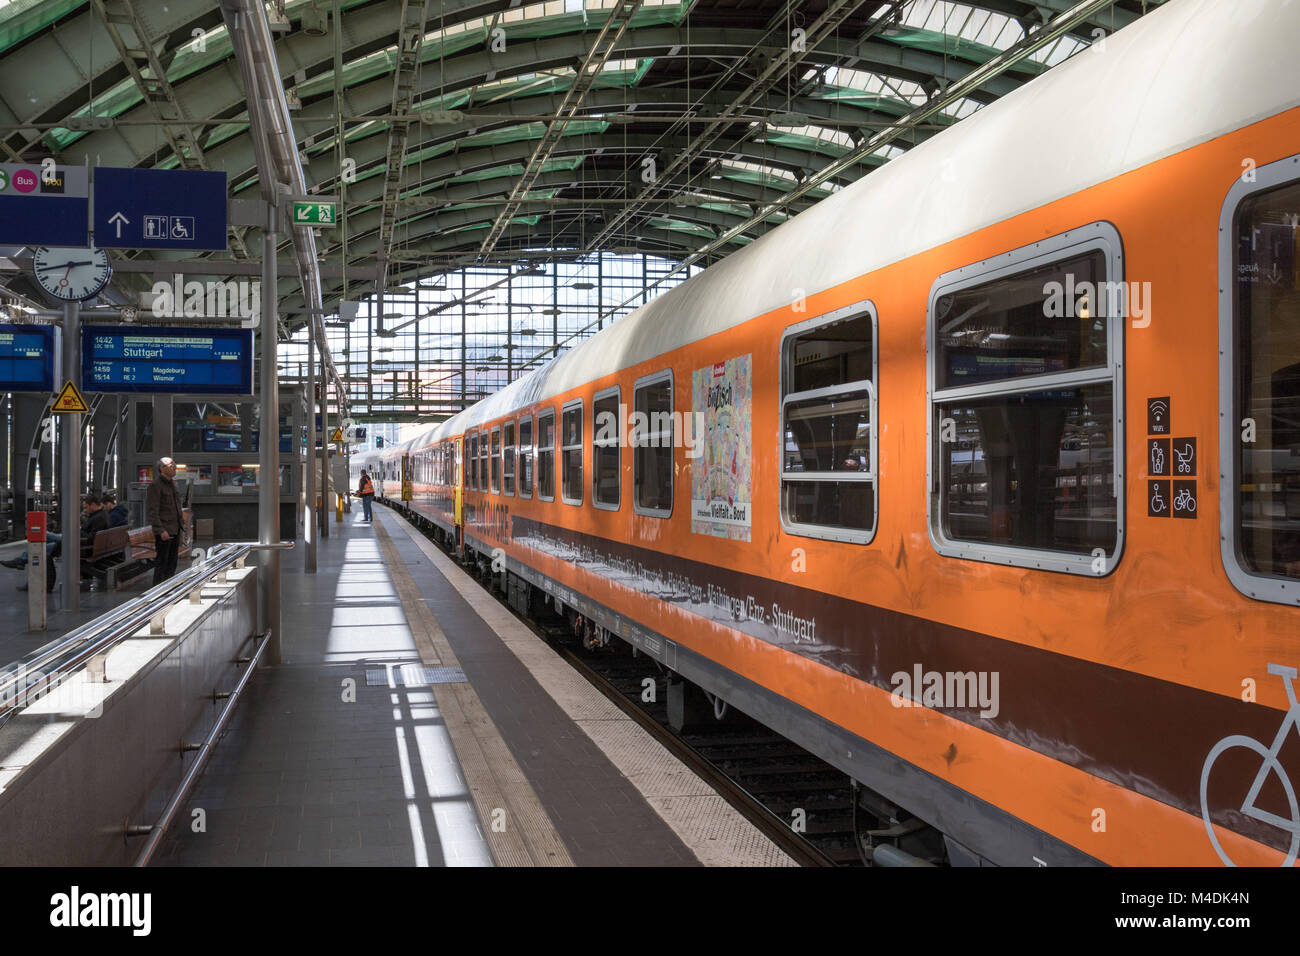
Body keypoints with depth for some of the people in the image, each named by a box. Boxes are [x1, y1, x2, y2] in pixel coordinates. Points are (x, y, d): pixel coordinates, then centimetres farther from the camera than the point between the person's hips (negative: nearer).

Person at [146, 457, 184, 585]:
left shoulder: (172, 484, 16)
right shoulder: (155, 485, -13)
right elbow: (152, 511, -18)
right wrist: (161, 530, -23)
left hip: (175, 530, 9)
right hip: (164, 531, -9)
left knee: (172, 562, 14)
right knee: (162, 562, -6)